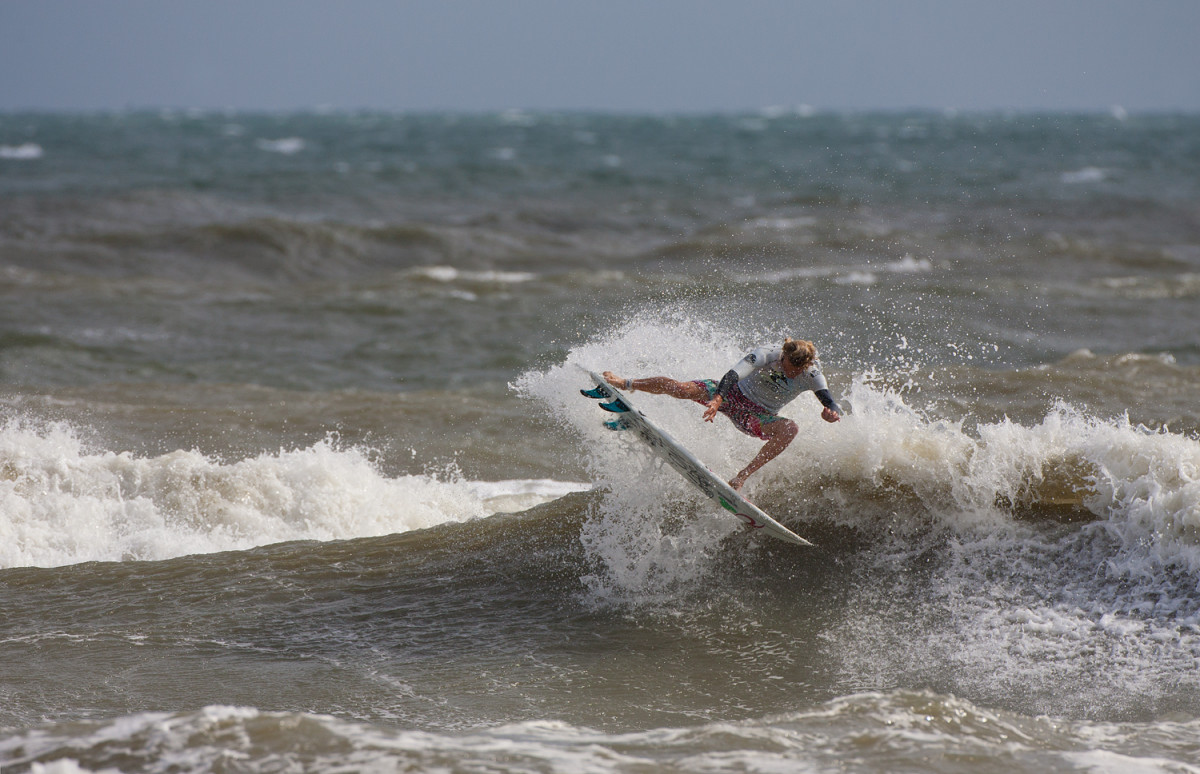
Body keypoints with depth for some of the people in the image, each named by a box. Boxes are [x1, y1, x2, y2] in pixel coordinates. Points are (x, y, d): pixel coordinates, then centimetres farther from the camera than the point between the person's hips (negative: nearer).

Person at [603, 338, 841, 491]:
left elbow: (833, 406, -25)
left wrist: (832, 412, -51)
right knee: (681, 388, -18)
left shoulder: (811, 376, -19)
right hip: (735, 395, -1)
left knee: (790, 429, -30)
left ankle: (741, 477, -32)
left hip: (757, 416, 1)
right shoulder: (766, 355, -25)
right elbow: (734, 374, -38)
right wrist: (717, 399, -55)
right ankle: (625, 384, 9)